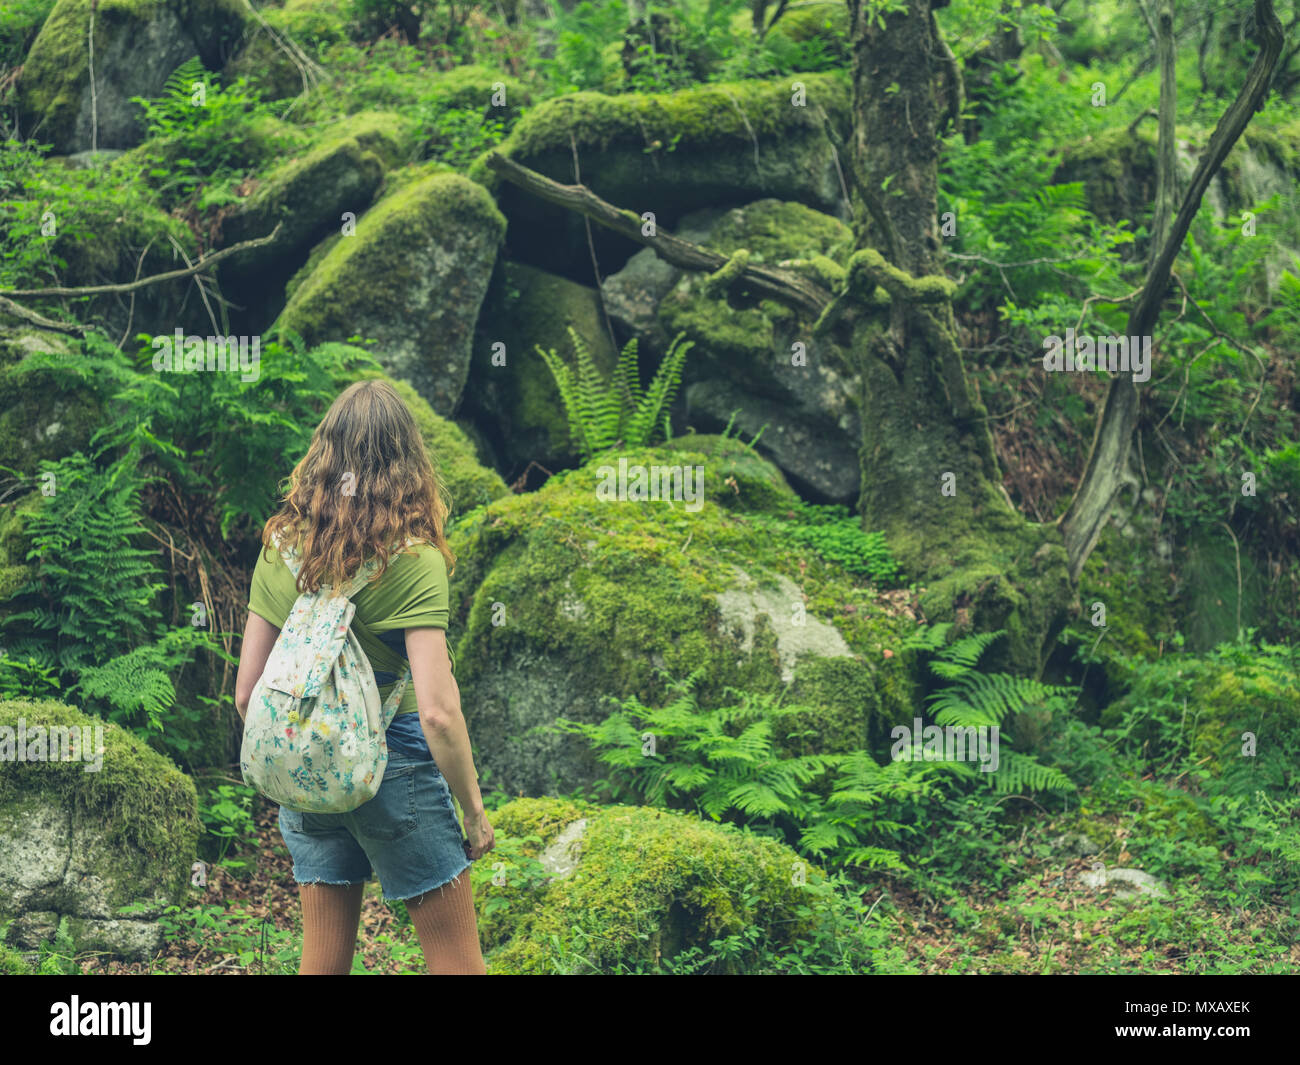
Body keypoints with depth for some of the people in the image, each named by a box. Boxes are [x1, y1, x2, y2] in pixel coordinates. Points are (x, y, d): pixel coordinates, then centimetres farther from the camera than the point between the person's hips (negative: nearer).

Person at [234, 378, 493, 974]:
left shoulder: (281, 545, 0)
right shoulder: (411, 558, -15)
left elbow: (246, 694, 3)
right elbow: (437, 712, -20)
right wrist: (474, 812, -8)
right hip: (395, 767, -5)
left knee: (323, 958, 15)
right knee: (455, 959, 7)